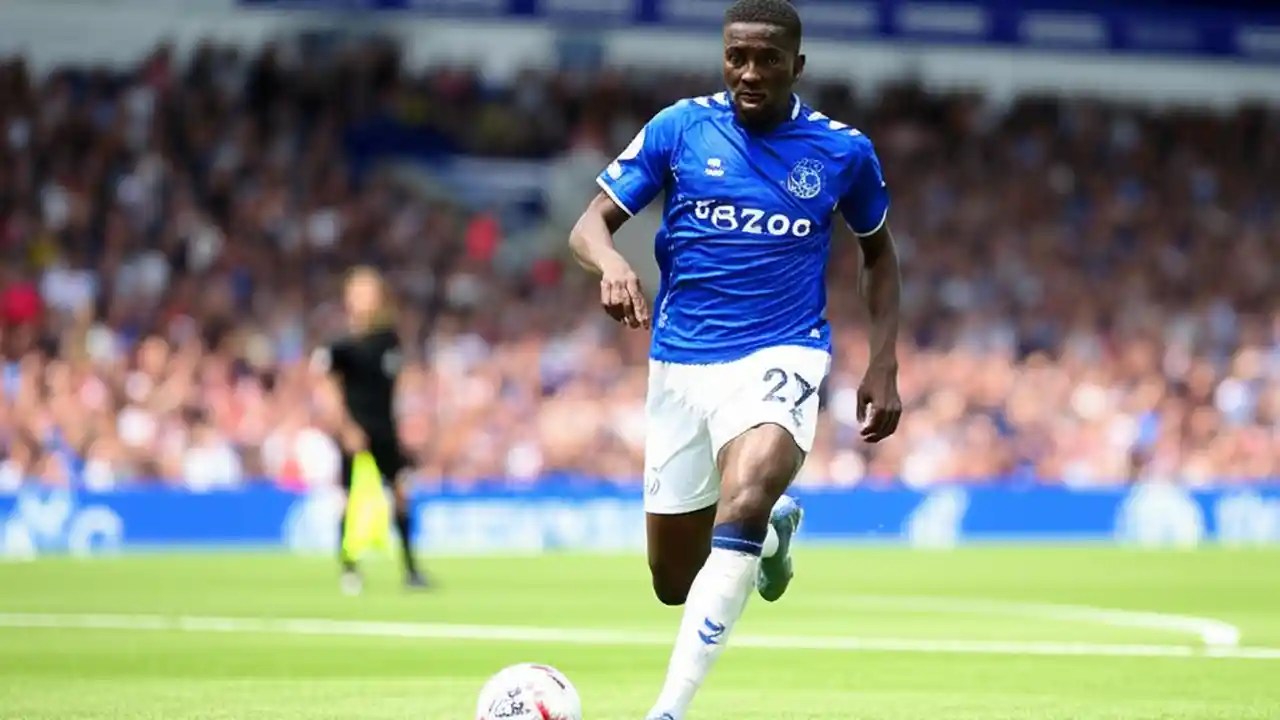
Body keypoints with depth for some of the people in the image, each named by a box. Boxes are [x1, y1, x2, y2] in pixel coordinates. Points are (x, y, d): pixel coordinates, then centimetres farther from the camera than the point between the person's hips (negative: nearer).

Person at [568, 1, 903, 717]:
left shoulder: (842, 151, 0)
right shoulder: (680, 128, -2)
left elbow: (880, 253, 16)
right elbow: (591, 224, -2)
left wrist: (884, 367, 6)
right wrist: (612, 263, -27)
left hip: (779, 356, -2)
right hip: (681, 362, 3)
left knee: (743, 504, -33)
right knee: (675, 582, 8)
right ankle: (774, 531, 44)